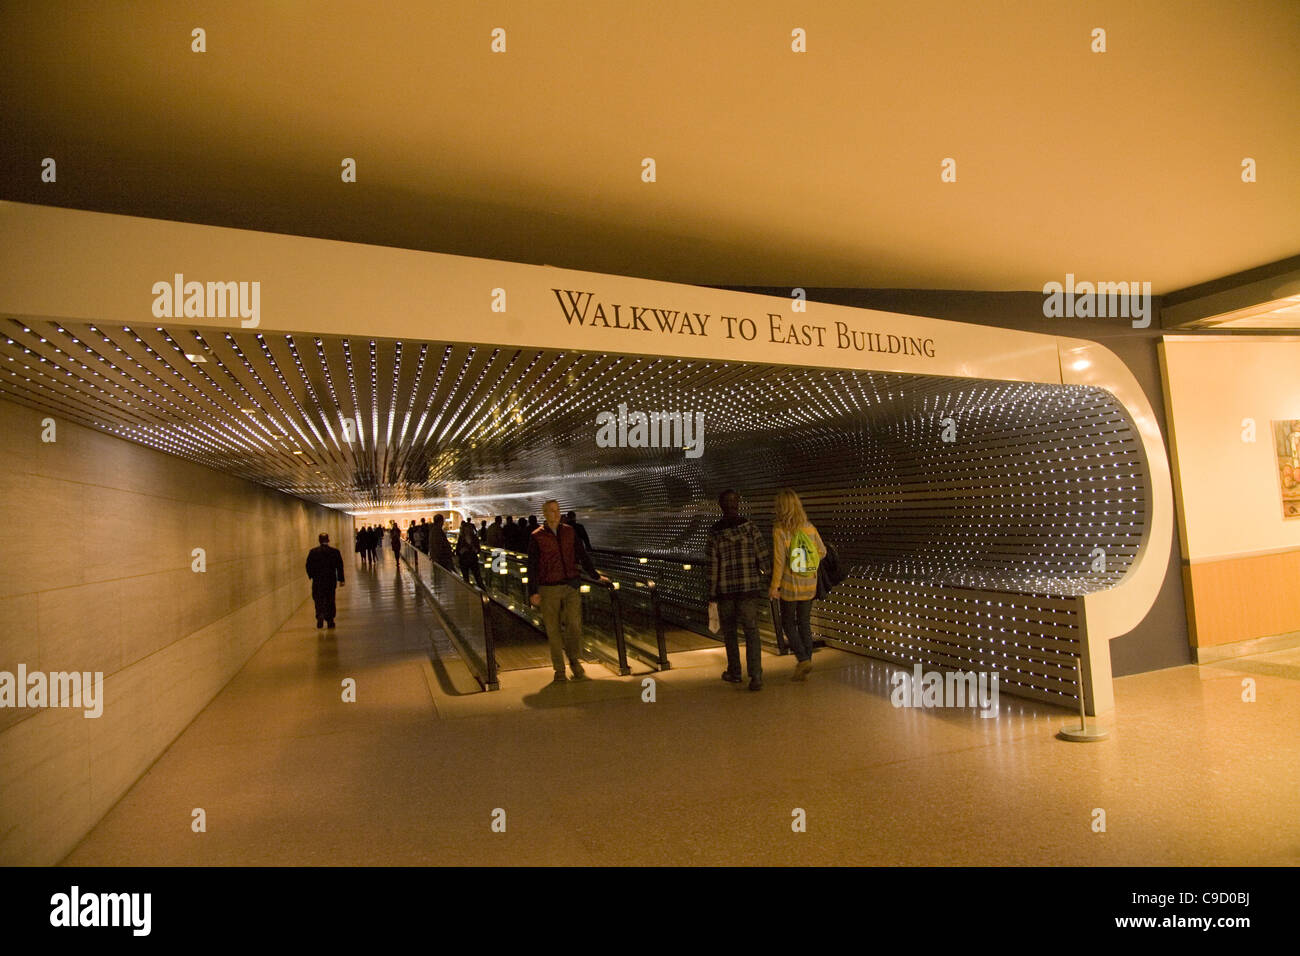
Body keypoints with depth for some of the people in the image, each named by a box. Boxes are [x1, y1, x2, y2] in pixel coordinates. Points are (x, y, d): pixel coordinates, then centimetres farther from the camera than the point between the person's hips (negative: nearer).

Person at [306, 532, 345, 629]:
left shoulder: (312, 552, -5)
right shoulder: (335, 551, -5)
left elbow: (308, 566, -2)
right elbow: (340, 566, -2)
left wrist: (311, 576, 13)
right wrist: (340, 579, 5)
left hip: (317, 581, -1)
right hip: (331, 580, 1)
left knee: (318, 600, 6)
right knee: (330, 600, 11)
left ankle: (320, 616, -17)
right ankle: (330, 621, 15)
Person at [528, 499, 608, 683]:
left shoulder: (569, 531, 8)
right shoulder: (536, 537, -1)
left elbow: (582, 555, 16)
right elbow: (532, 566, -2)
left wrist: (596, 575, 15)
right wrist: (533, 592, -7)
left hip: (571, 585, 2)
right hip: (548, 588, -2)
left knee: (574, 625, -6)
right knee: (553, 630, 3)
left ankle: (574, 660, 18)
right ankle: (559, 669, 16)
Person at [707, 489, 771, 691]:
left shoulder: (715, 533, -6)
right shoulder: (749, 527, -6)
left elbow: (712, 565, -6)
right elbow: (763, 556, -5)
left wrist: (711, 593, 1)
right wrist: (768, 576, 12)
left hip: (725, 589, 0)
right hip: (749, 587, 0)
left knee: (729, 630, 16)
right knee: (751, 631, 2)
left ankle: (734, 672, 26)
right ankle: (756, 677, -7)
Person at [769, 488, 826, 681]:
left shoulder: (779, 530, -17)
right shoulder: (809, 527, -3)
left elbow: (779, 561, -17)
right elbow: (822, 552, 5)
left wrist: (774, 586, -9)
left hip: (790, 586, -4)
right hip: (809, 585, 4)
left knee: (788, 623, 14)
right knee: (804, 624, 14)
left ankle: (803, 659, 0)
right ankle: (803, 671, 19)